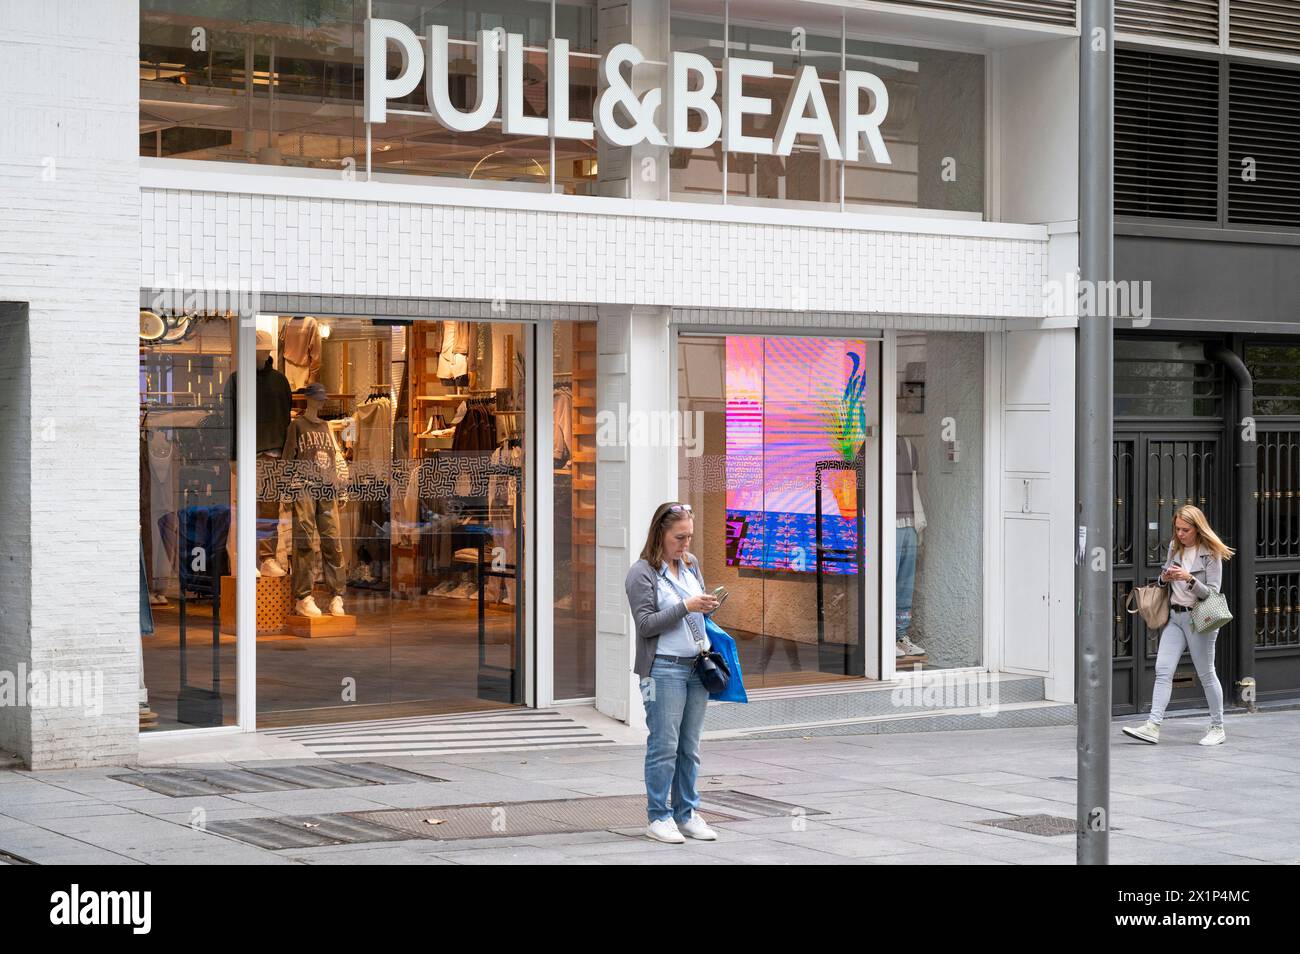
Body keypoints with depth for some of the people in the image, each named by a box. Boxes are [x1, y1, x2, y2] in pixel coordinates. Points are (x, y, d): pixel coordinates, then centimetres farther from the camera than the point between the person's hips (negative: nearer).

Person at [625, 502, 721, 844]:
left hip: (697, 665, 6)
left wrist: (708, 606, 4)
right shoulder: (642, 573, -7)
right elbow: (646, 624, -13)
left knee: (690, 747, 9)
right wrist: (686, 607, -19)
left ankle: (687, 814, 16)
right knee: (664, 746, -3)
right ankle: (658, 818, 4)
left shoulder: (691, 564, 13)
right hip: (664, 669, -6)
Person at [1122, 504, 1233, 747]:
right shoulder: (1174, 547, 10)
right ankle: (1152, 726, -13)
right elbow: (1164, 582, 22)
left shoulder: (1211, 554, -8)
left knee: (1206, 674, 4)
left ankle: (1217, 728, 18)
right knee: (1163, 670, -7)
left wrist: (1189, 579, -24)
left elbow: (1212, 592, -10)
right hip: (1174, 616, 5)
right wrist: (1164, 578, -2)